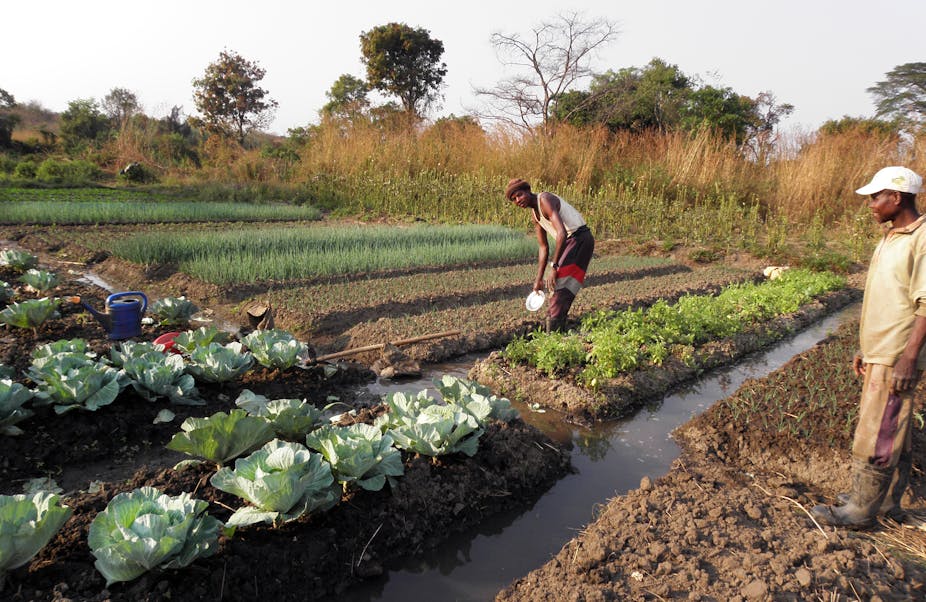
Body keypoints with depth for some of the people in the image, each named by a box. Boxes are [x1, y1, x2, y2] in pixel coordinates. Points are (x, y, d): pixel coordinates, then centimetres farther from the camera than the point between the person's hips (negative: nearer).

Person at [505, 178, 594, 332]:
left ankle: (553, 333, -12)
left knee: (561, 285, -15)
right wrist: (538, 279, 10)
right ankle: (559, 329, 26)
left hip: (579, 238, -10)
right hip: (568, 241, 10)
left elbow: (562, 233, -30)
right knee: (557, 284, 14)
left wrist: (554, 267, -30)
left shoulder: (545, 200, -18)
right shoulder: (534, 213, 11)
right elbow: (544, 247, 14)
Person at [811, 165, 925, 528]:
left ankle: (860, 511, 9)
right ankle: (887, 502, 29)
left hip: (896, 359, -9)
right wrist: (866, 348, 18)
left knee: (876, 435, -2)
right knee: (893, 433, 17)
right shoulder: (891, 239, 14)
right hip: (879, 354, 9)